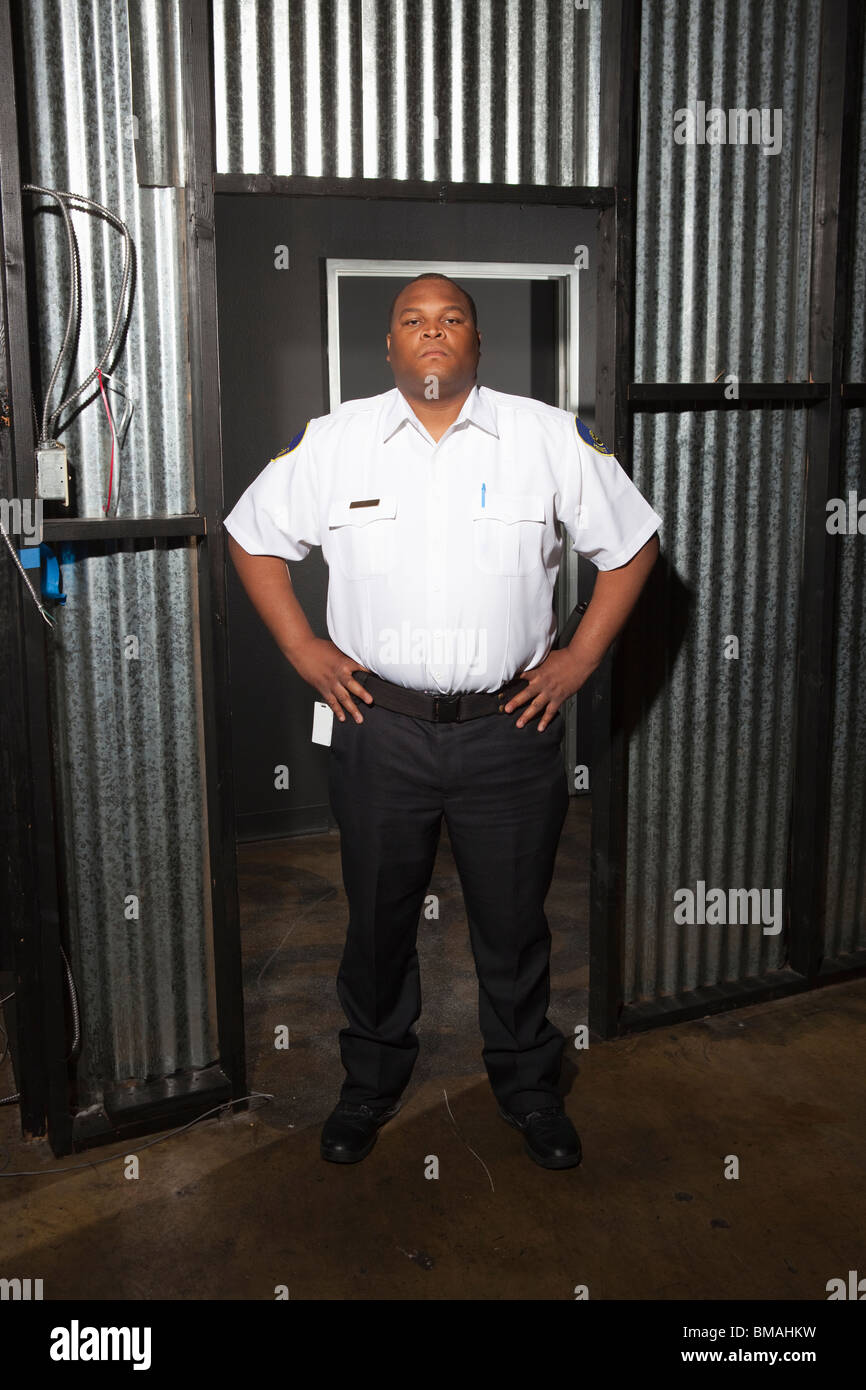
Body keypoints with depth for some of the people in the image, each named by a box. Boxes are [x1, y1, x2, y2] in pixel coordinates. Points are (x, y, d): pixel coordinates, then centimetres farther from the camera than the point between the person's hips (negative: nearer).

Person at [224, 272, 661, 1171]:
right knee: (377, 919, 15)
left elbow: (632, 542, 7)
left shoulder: (551, 438, -1)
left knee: (514, 922, 14)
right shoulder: (332, 441, 1)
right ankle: (371, 1080, 39)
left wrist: (581, 657, 1)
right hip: (379, 730, 1)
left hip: (511, 728, 0)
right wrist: (300, 647, 3)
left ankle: (528, 1088, 37)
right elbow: (252, 535, 12)